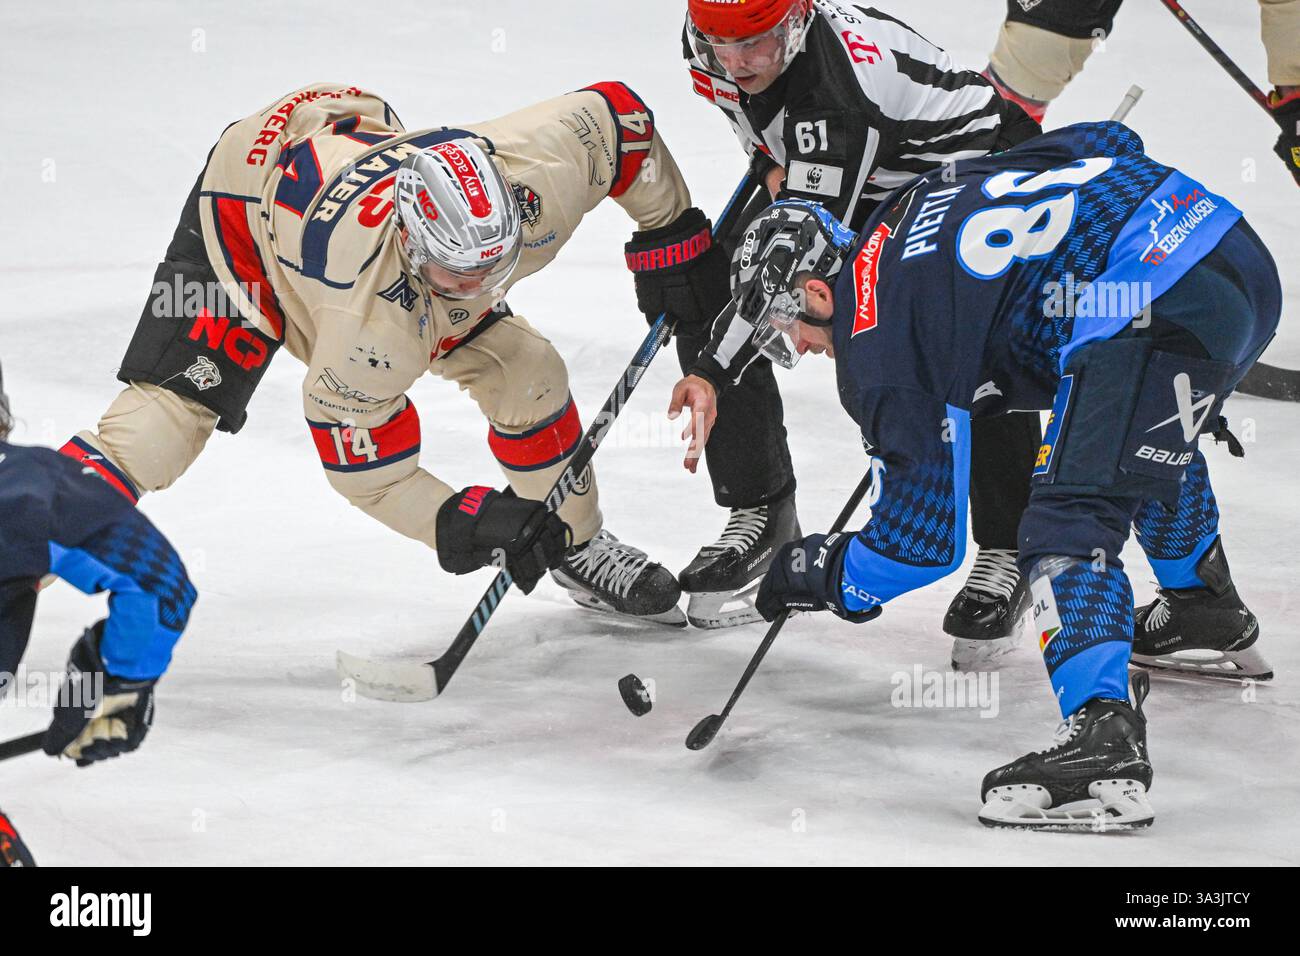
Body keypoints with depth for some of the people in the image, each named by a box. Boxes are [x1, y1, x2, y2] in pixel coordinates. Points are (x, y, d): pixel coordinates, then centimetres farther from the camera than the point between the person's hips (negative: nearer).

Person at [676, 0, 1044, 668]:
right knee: (708, 312, -8)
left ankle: (1005, 557, -11)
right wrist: (772, 163, 0)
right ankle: (760, 518, 6)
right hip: (853, 181, 7)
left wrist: (713, 375, -46)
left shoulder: (839, 83, -41)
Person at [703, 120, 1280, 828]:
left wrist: (823, 573, 21)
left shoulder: (875, 341, 1)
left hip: (1154, 311, -10)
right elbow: (1106, 143, 29)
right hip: (1246, 260, 10)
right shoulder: (929, 196, 24)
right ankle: (1215, 626, 54)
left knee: (1070, 521, -12)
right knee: (1150, 438, 36)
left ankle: (1103, 742, -30)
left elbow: (925, 532, 4)